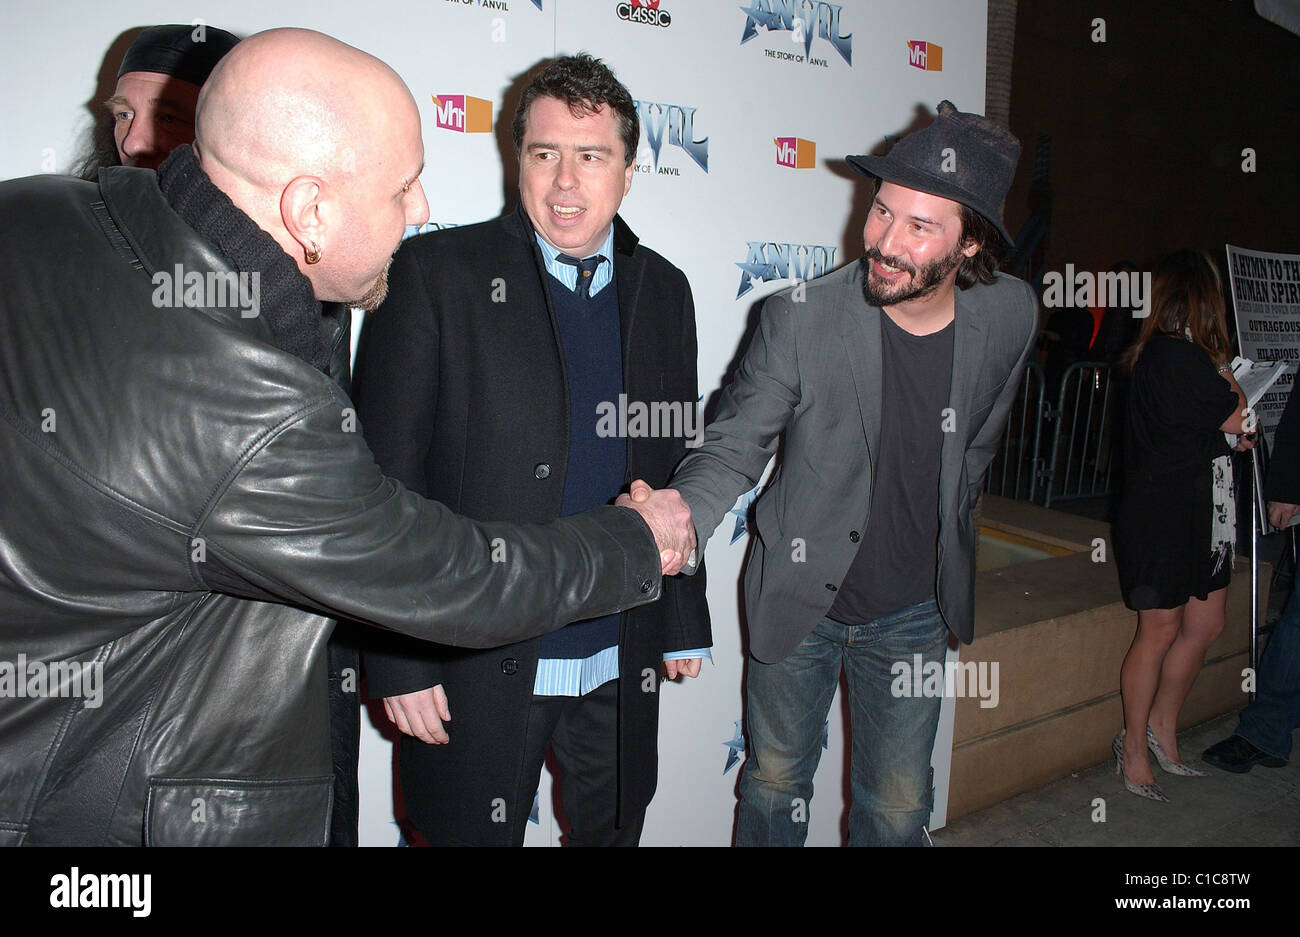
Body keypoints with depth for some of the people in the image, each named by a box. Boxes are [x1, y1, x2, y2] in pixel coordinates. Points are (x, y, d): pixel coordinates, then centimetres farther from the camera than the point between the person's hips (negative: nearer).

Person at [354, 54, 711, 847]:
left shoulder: (663, 290, 6)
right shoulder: (438, 273, -8)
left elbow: (676, 465, 11)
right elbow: (388, 479, -10)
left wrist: (684, 621, 12)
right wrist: (399, 660, -11)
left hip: (620, 664, 4)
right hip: (479, 665, -3)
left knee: (613, 829, 20)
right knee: (474, 832, 13)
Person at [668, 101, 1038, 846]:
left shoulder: (1011, 317, -8)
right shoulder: (801, 317, -18)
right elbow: (733, 447, -15)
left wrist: (945, 543, 13)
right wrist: (681, 518, -35)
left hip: (913, 614, 2)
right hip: (799, 599, -2)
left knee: (898, 809, 15)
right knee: (774, 784, 16)